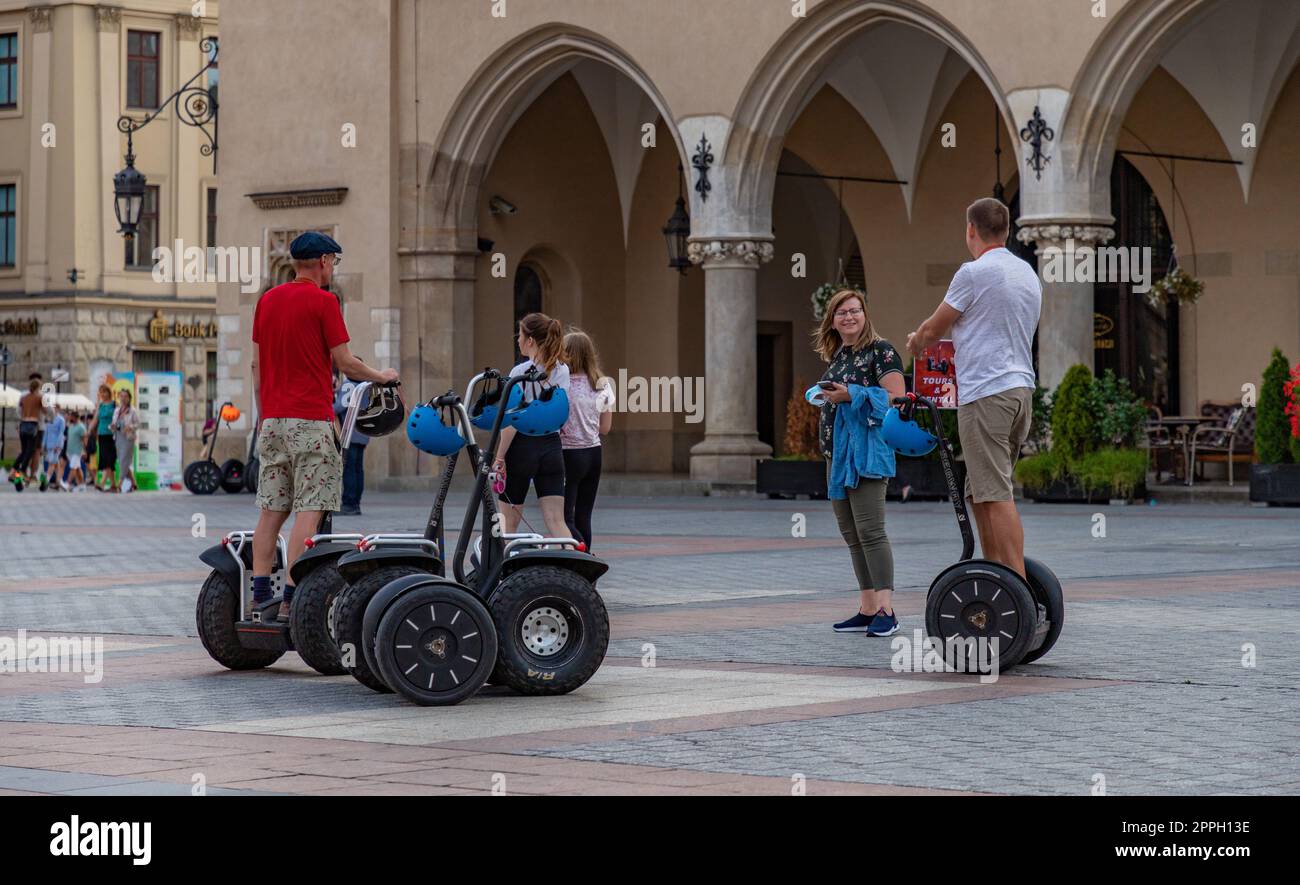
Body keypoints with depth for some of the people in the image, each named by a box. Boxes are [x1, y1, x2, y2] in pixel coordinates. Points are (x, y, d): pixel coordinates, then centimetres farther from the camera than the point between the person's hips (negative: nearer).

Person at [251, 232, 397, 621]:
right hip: (311, 420, -7)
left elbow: (257, 363, 15)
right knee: (309, 510, -7)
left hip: (272, 419, 7)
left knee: (271, 510, 9)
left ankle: (260, 593, 6)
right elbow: (344, 362, -6)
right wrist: (381, 377, 12)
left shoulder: (267, 300, 12)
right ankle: (292, 599, -12)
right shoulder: (323, 301, -7)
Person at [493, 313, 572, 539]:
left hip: (523, 446, -5)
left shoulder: (521, 372, -11)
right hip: (552, 446, 5)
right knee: (556, 521, 0)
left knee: (509, 522, 8)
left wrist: (499, 457, -10)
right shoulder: (562, 371, 6)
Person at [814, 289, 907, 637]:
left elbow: (896, 398, -14)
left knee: (870, 532, -15)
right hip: (837, 453, 9)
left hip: (866, 450, -9)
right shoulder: (835, 357, 19)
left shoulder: (880, 351, -5)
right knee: (852, 537, 8)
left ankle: (885, 610, -17)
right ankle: (867, 610, 12)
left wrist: (851, 395, -18)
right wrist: (826, 397, 13)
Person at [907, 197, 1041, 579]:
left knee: (995, 495, -11)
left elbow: (933, 329, 2)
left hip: (987, 393, -9)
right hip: (1021, 387, 9)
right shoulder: (1028, 274, 18)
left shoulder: (975, 273, -9)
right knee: (980, 493, 14)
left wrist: (914, 343, 26)